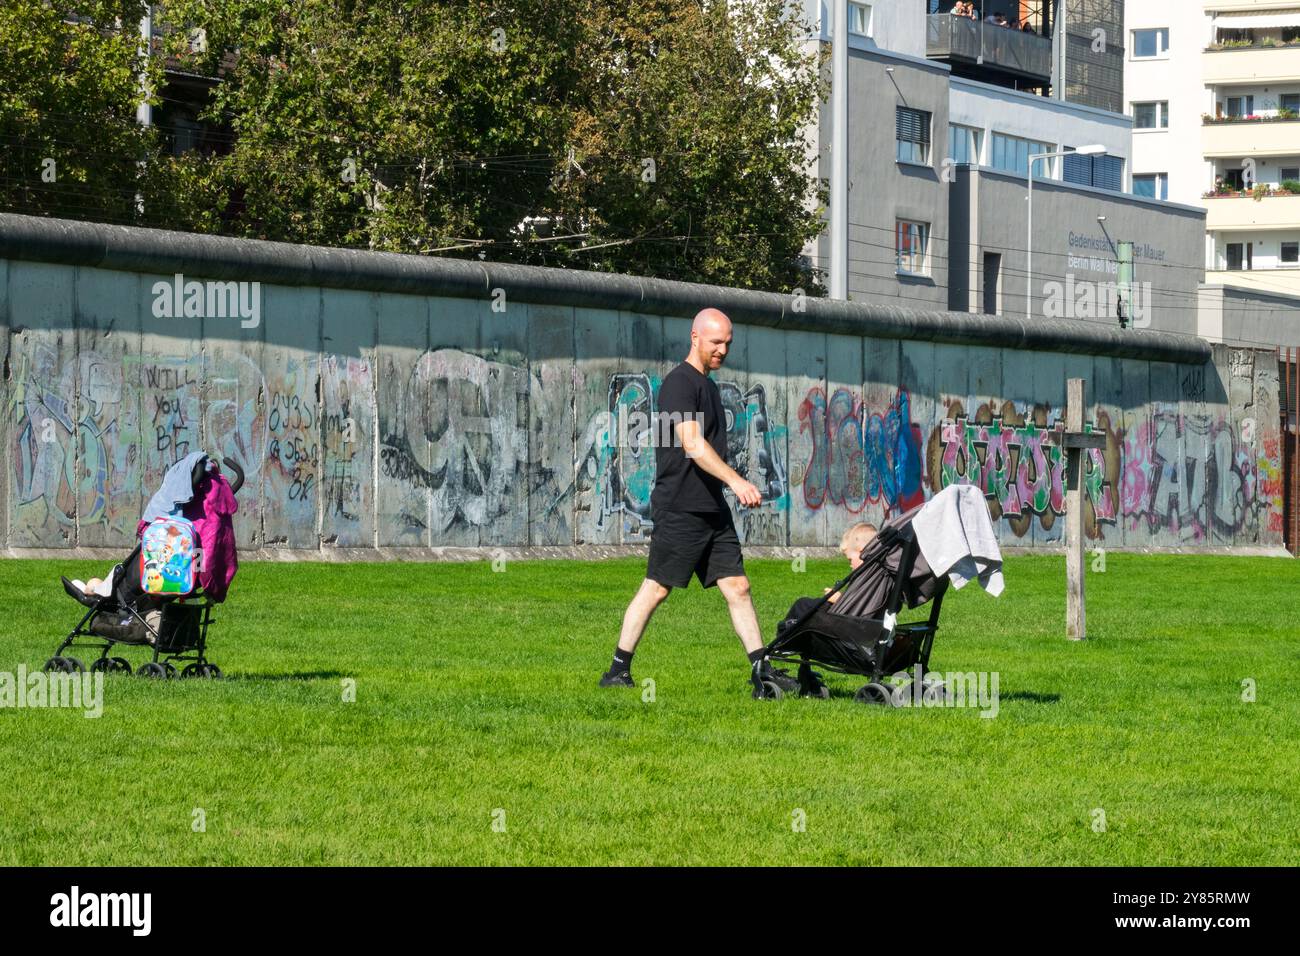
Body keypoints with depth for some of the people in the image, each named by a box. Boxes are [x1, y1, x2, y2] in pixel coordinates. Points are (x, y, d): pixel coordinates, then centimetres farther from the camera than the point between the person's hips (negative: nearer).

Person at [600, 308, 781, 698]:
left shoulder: (708, 386, 19)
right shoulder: (679, 383, -11)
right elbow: (692, 445, -23)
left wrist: (738, 488, 24)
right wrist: (735, 480, -32)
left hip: (713, 510, 9)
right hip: (679, 509, -9)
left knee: (737, 587, 2)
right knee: (656, 588, -3)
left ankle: (761, 672, -1)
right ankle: (618, 671, 6)